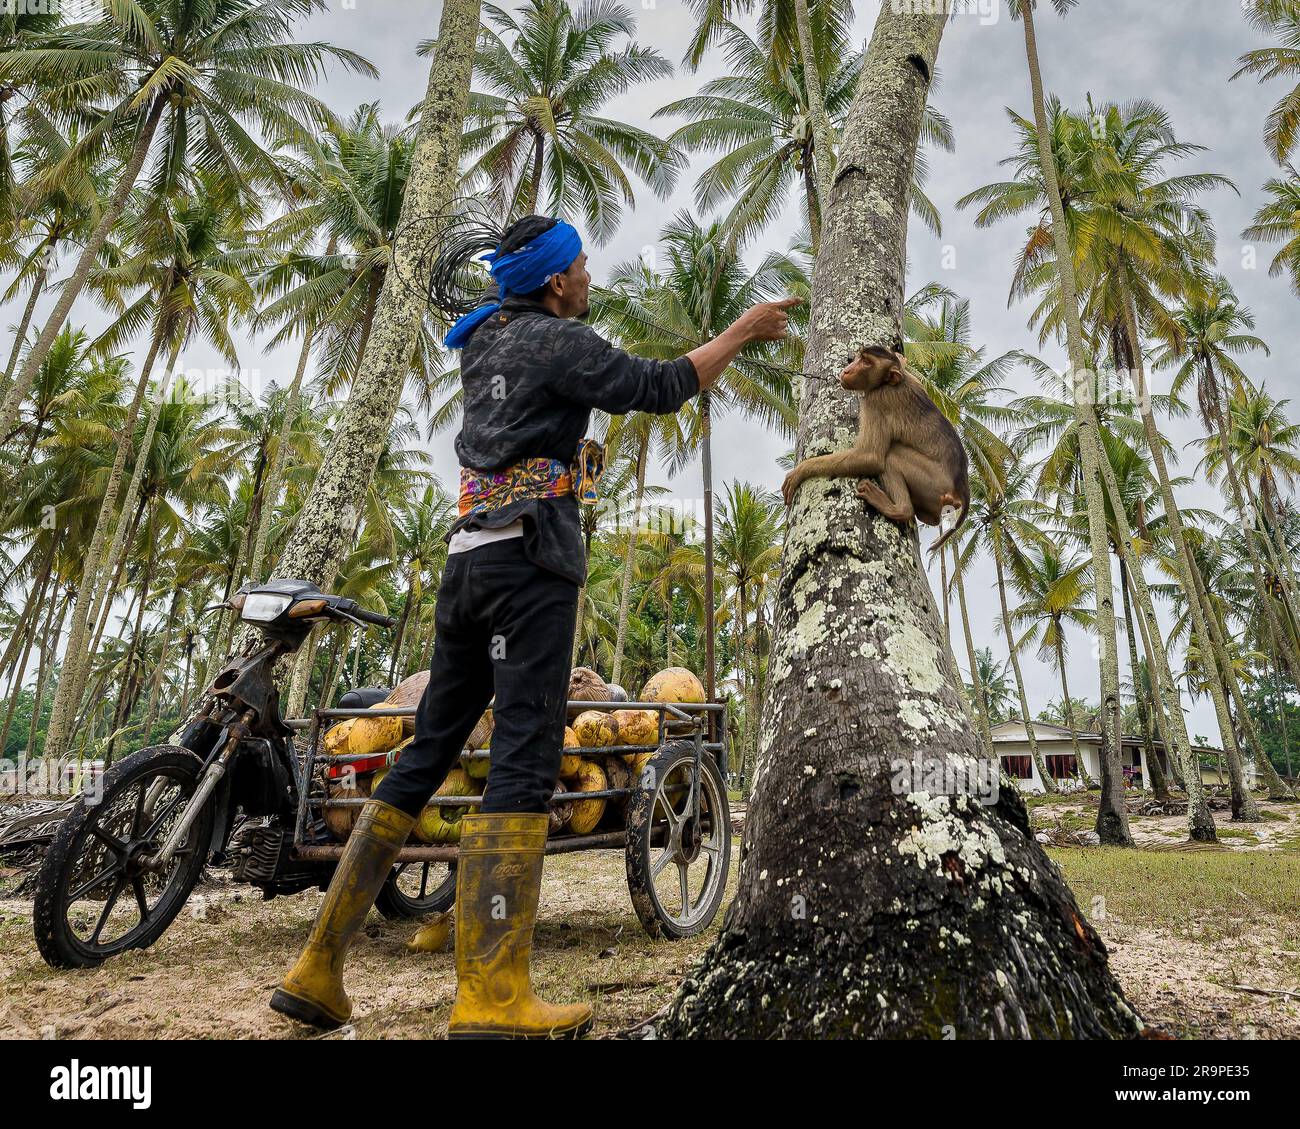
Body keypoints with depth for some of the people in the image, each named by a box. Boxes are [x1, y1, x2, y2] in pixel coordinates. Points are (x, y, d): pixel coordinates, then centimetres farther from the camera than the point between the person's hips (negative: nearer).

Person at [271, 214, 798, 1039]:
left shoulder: (485, 340, 23)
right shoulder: (557, 341, -1)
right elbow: (660, 388, -2)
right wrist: (742, 332, 11)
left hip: (467, 562, 8)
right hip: (530, 564, -8)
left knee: (428, 754, 9)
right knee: (524, 763, -11)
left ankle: (320, 970, 13)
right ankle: (493, 998, -11)